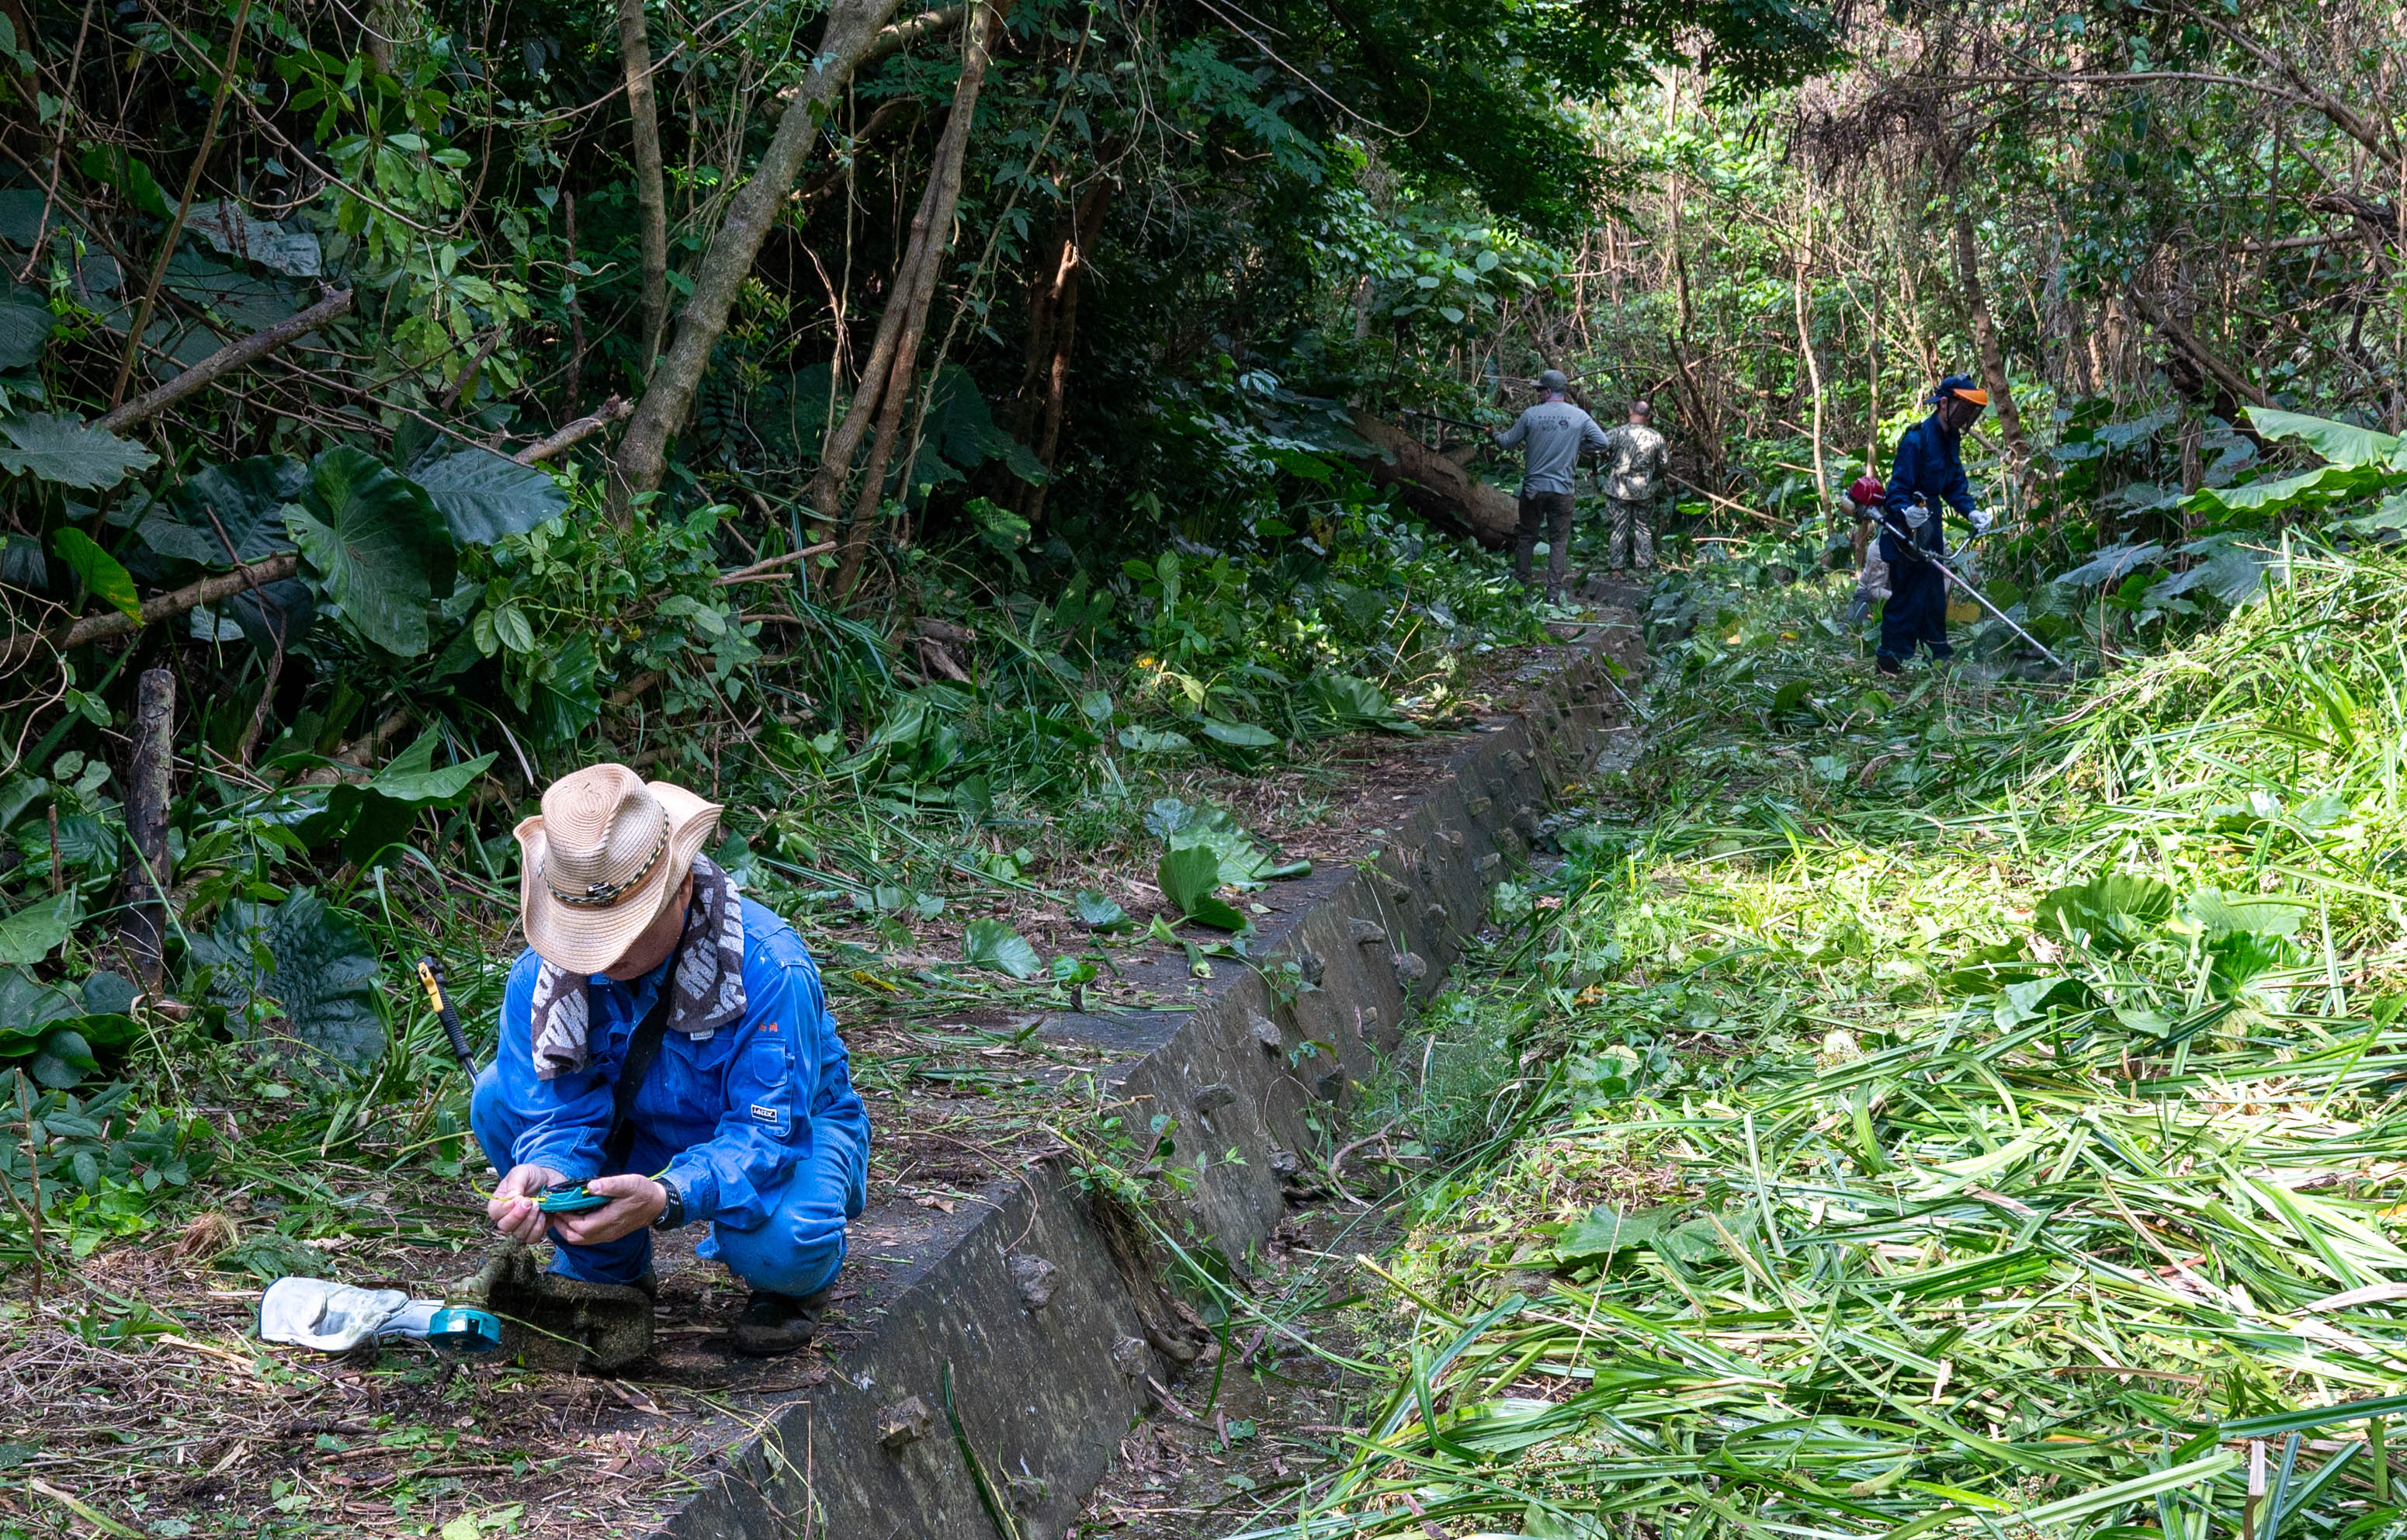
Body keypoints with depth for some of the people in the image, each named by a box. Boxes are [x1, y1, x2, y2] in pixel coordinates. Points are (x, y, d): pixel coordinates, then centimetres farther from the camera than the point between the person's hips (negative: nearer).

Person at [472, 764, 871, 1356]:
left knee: (775, 1242, -39)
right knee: (499, 1099, -19)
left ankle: (794, 1281, 4)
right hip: (640, 1133, 5)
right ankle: (608, 1270, 4)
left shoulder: (766, 966, -34)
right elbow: (558, 1110, -19)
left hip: (791, 1129, -4)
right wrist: (543, 1172, -45)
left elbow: (767, 1131, -34)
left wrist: (667, 1197, -52)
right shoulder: (543, 973, -20)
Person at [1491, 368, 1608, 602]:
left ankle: (1520, 585, 20)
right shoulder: (1579, 416, -4)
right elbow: (1601, 442, -4)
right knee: (1559, 541, 6)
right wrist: (1577, 445, 9)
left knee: (1526, 537, 14)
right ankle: (1553, 592, 1)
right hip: (1562, 490, 0)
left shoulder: (1531, 415, -6)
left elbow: (1507, 443, 3)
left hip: (1533, 488, 0)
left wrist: (1494, 435, 25)